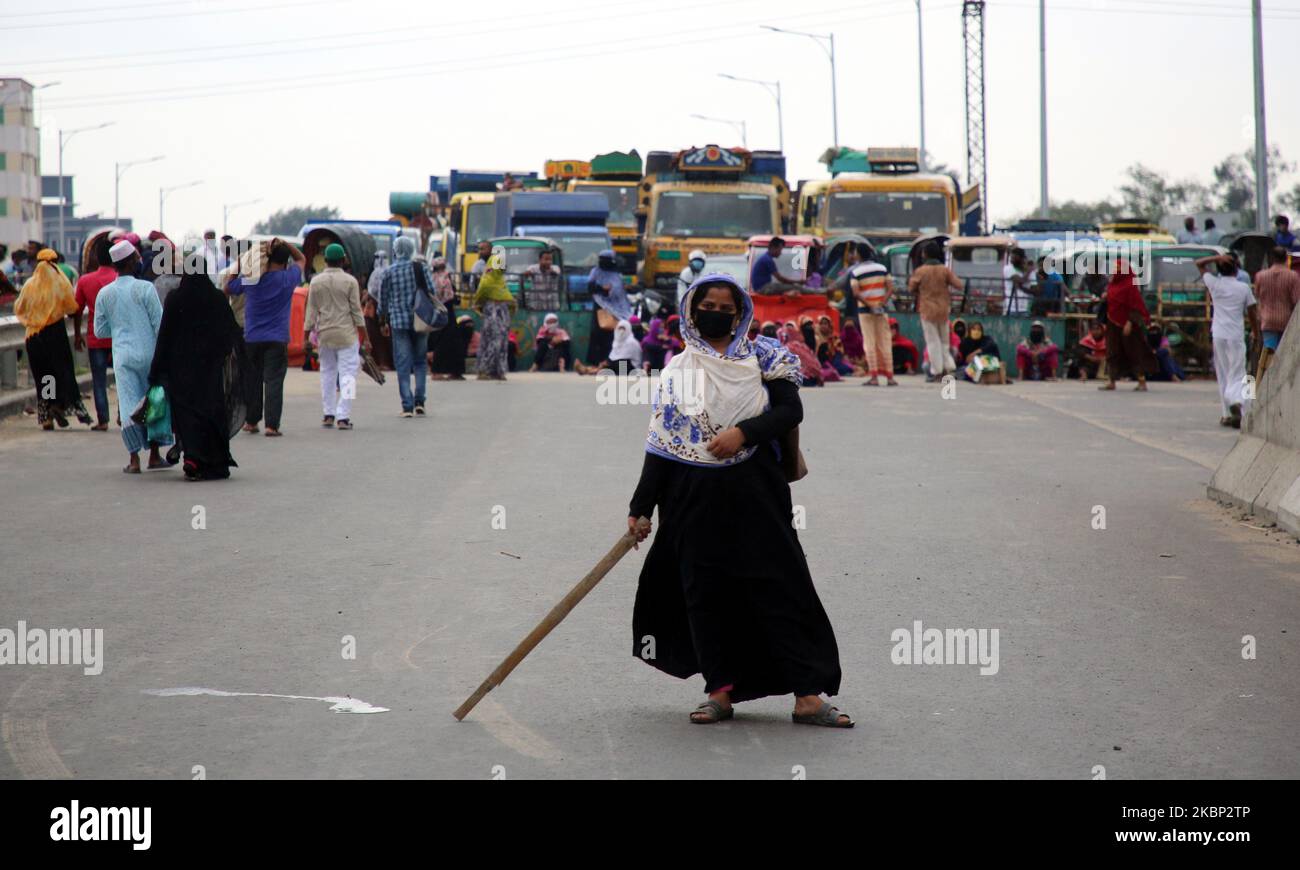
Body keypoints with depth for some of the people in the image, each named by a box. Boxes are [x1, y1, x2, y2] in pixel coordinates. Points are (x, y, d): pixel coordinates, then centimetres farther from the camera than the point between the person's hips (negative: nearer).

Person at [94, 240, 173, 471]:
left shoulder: (104, 294, 3)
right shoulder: (145, 288, -9)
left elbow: (100, 330, 9)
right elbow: (159, 323, -9)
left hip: (122, 355, 2)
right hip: (148, 354, -2)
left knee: (128, 405, 2)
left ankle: (134, 459, -2)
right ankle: (154, 455, 13)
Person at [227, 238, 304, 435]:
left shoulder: (249, 279, -1)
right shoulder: (287, 278, -5)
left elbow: (227, 290, 15)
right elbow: (301, 259, 13)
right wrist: (285, 244, 6)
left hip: (251, 338, 2)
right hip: (277, 340, -2)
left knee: (252, 380, 16)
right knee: (274, 381, -5)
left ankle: (251, 421, 22)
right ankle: (271, 425, -13)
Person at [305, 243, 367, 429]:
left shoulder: (316, 281, 1)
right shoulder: (350, 281, -7)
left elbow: (311, 311, 3)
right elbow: (356, 310, -5)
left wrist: (306, 335, 10)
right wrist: (364, 336, 1)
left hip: (324, 334, 3)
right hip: (346, 334, -3)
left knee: (327, 373, 15)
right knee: (347, 374, -2)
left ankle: (328, 414, 17)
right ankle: (343, 416, -11)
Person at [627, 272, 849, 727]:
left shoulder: (762, 357, 6)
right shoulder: (677, 372, 9)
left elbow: (791, 410, -4)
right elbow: (659, 443, 8)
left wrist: (744, 432, -19)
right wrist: (641, 507, 3)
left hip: (754, 492, -1)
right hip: (694, 497, 1)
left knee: (780, 587, -4)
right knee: (705, 594, 1)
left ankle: (807, 696, -5)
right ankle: (719, 691, 11)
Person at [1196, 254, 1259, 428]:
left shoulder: (1215, 284, 0)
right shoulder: (1244, 288, -1)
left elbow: (1199, 263, 13)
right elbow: (1252, 312, 4)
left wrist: (1217, 258, 4)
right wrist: (1256, 332, 18)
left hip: (1218, 335, 1)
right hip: (1237, 335, -1)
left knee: (1223, 375, 9)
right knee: (1237, 375, 0)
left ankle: (1227, 414, 6)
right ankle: (1236, 400, -29)